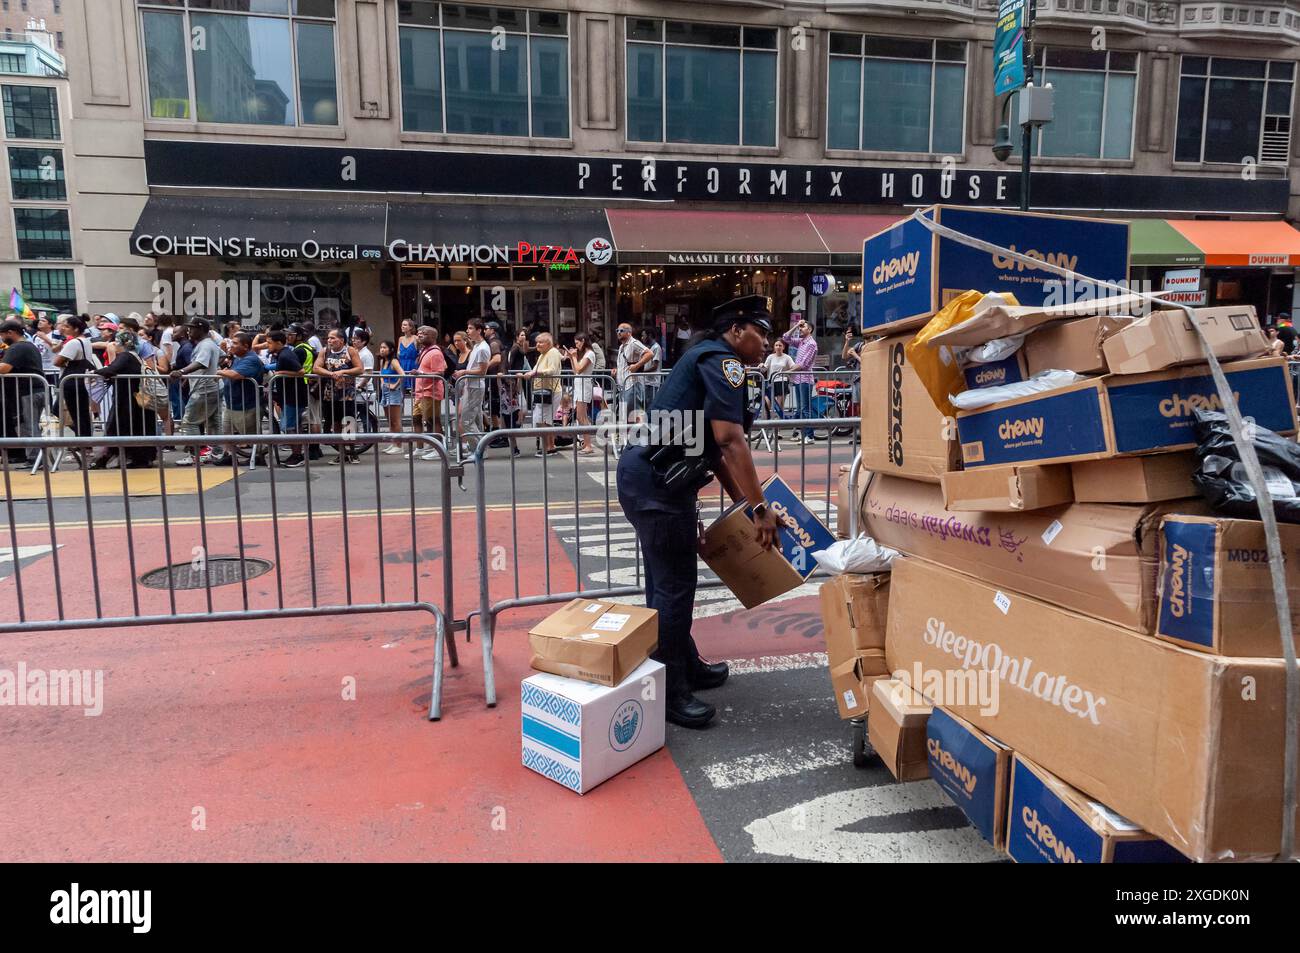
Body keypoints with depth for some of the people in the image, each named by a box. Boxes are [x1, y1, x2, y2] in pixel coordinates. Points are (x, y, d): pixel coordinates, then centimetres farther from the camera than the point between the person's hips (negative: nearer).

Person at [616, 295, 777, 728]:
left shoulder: (709, 360, 23)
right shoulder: (723, 360, -10)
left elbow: (712, 444, 26)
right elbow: (730, 439, -21)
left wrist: (740, 500, 25)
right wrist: (760, 508, -20)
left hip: (650, 476, 11)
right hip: (656, 481, -11)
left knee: (668, 580, 19)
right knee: (675, 584, -4)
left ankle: (686, 666, 33)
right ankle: (669, 693, 6)